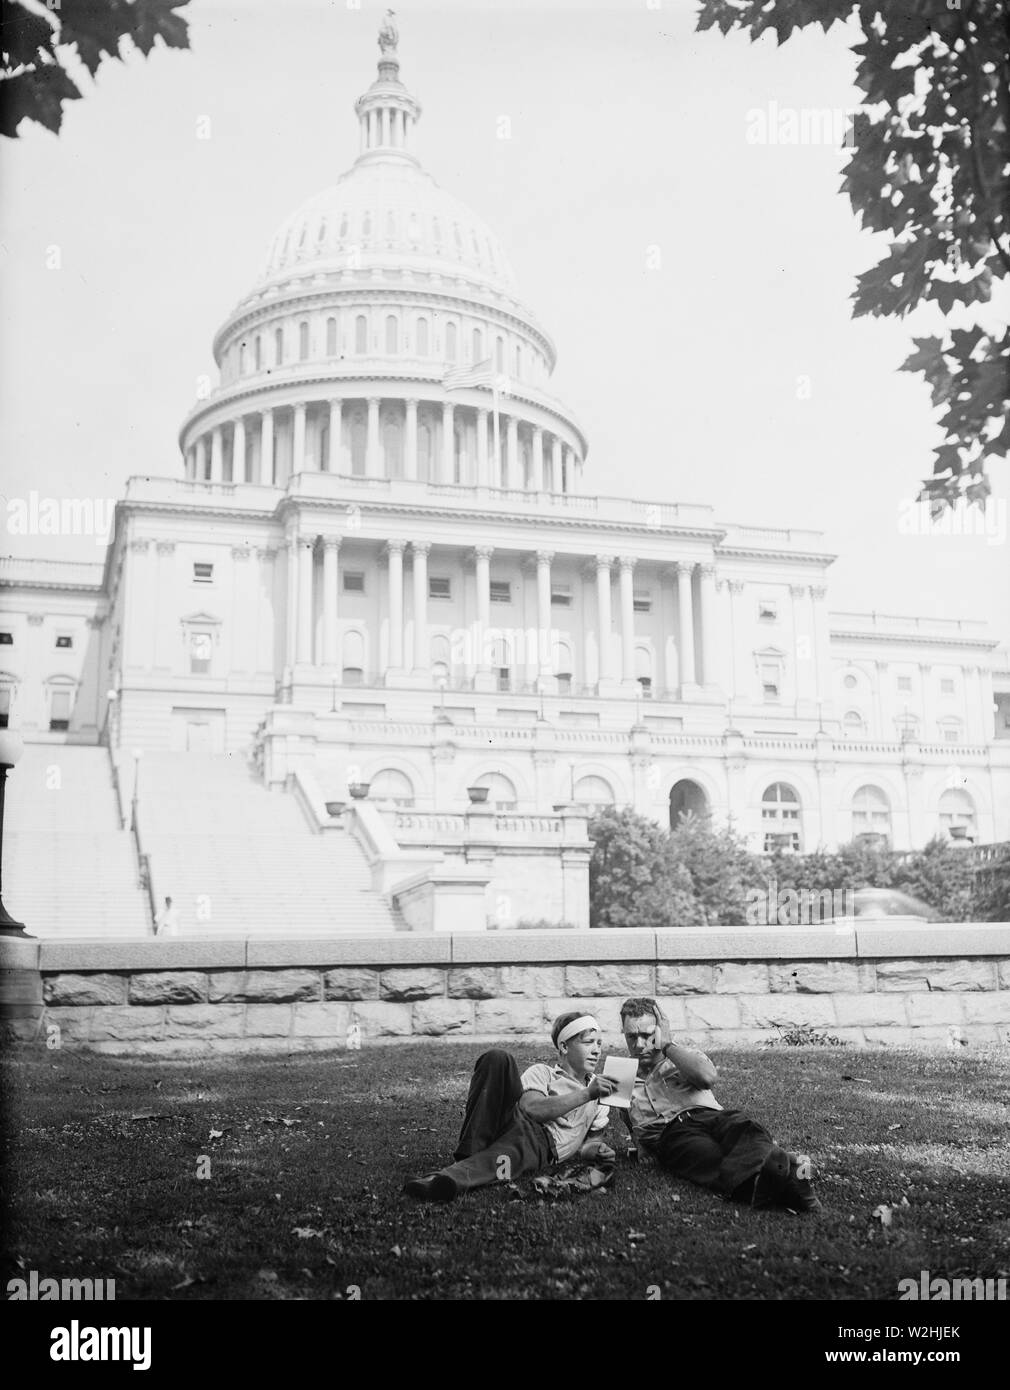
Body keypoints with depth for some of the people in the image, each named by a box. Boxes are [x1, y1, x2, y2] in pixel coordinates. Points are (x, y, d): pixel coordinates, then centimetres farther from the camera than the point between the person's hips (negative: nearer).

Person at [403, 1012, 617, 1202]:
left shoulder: (598, 1095, 27)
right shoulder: (542, 1072, 20)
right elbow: (529, 1109, -2)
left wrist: (590, 1149, 1)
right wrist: (585, 1095, -9)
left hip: (543, 1145, -1)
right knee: (497, 1058, -24)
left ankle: (453, 1176, -65)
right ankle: (468, 1154, -31)